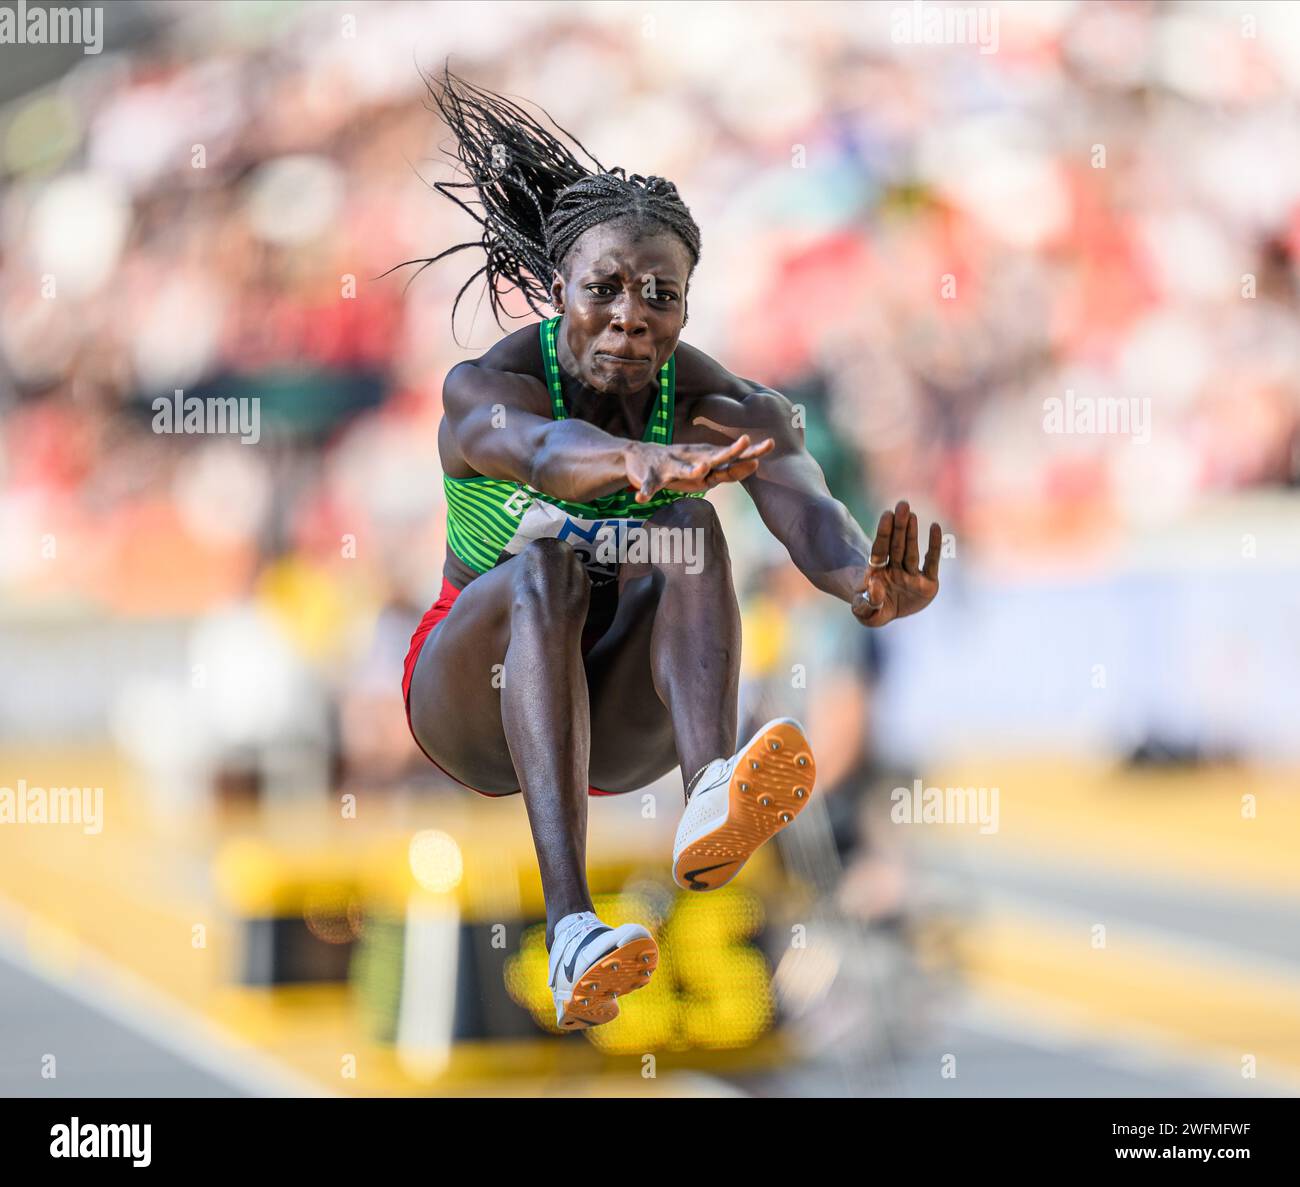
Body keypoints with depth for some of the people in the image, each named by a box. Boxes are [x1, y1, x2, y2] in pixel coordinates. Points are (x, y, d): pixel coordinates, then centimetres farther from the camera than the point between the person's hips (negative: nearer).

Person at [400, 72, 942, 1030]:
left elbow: (803, 508, -36)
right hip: (476, 696, -2)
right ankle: (571, 926, -54)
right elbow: (545, 451, -45)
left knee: (689, 521, -27)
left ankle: (710, 797, -54)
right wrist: (638, 462, -69)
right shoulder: (485, 390, -20)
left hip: (621, 719, 2)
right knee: (544, 566, -36)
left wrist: (867, 586, -61)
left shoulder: (721, 409, -15)